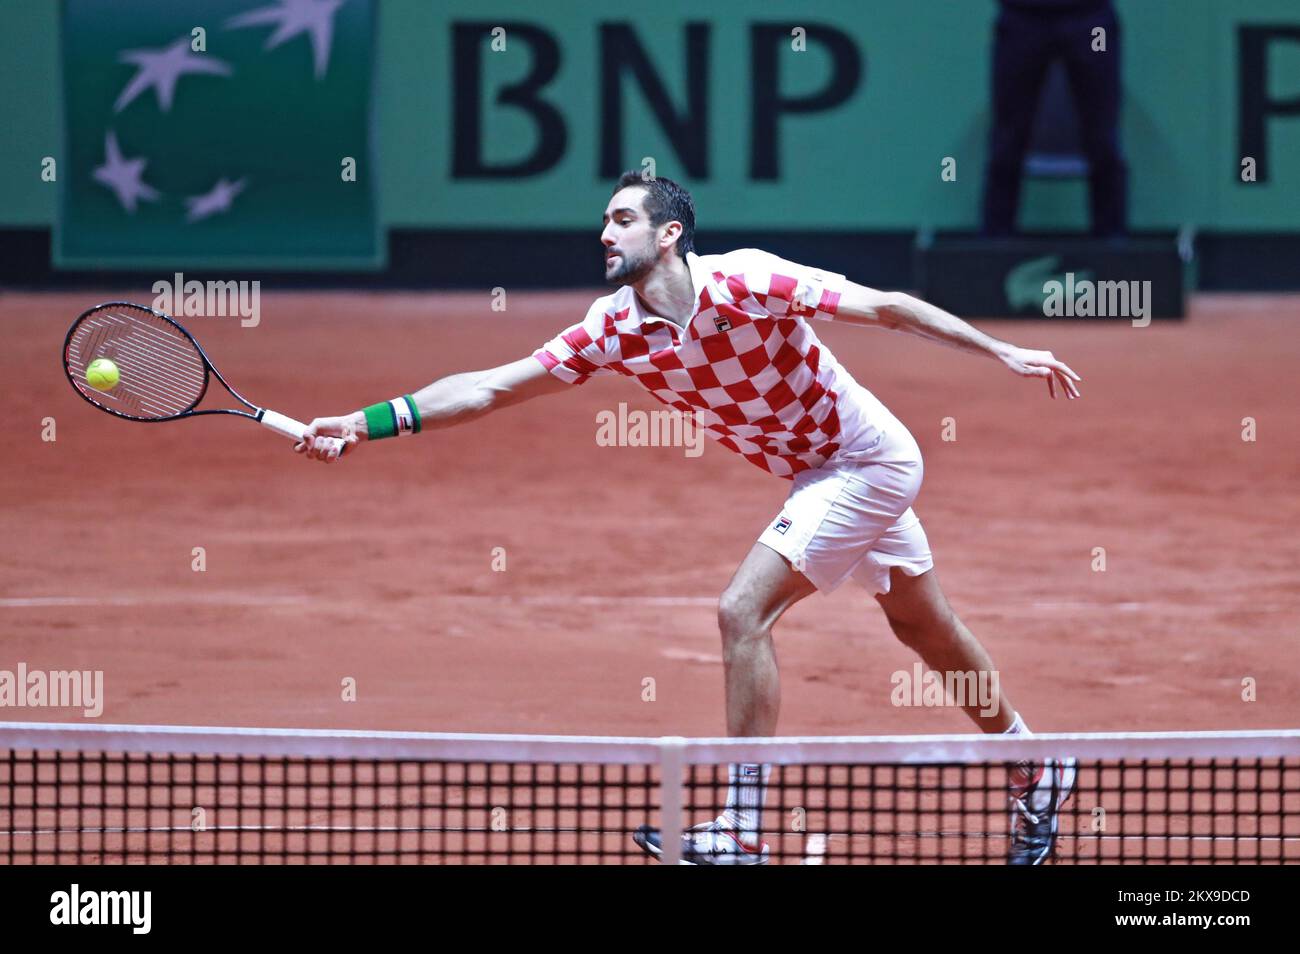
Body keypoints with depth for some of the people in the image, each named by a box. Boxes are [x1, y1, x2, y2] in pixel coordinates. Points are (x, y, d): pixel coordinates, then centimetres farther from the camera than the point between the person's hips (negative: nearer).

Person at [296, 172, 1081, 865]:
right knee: (923, 625, 22)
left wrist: (1003, 352, -22)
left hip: (868, 457, -8)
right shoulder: (613, 330, -9)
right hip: (818, 474, 8)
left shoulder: (748, 280, -26)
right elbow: (492, 388, -10)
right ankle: (1036, 769, 42)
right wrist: (369, 423, -18)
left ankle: (743, 831, -14)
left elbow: (885, 307, -21)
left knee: (744, 612, -18)